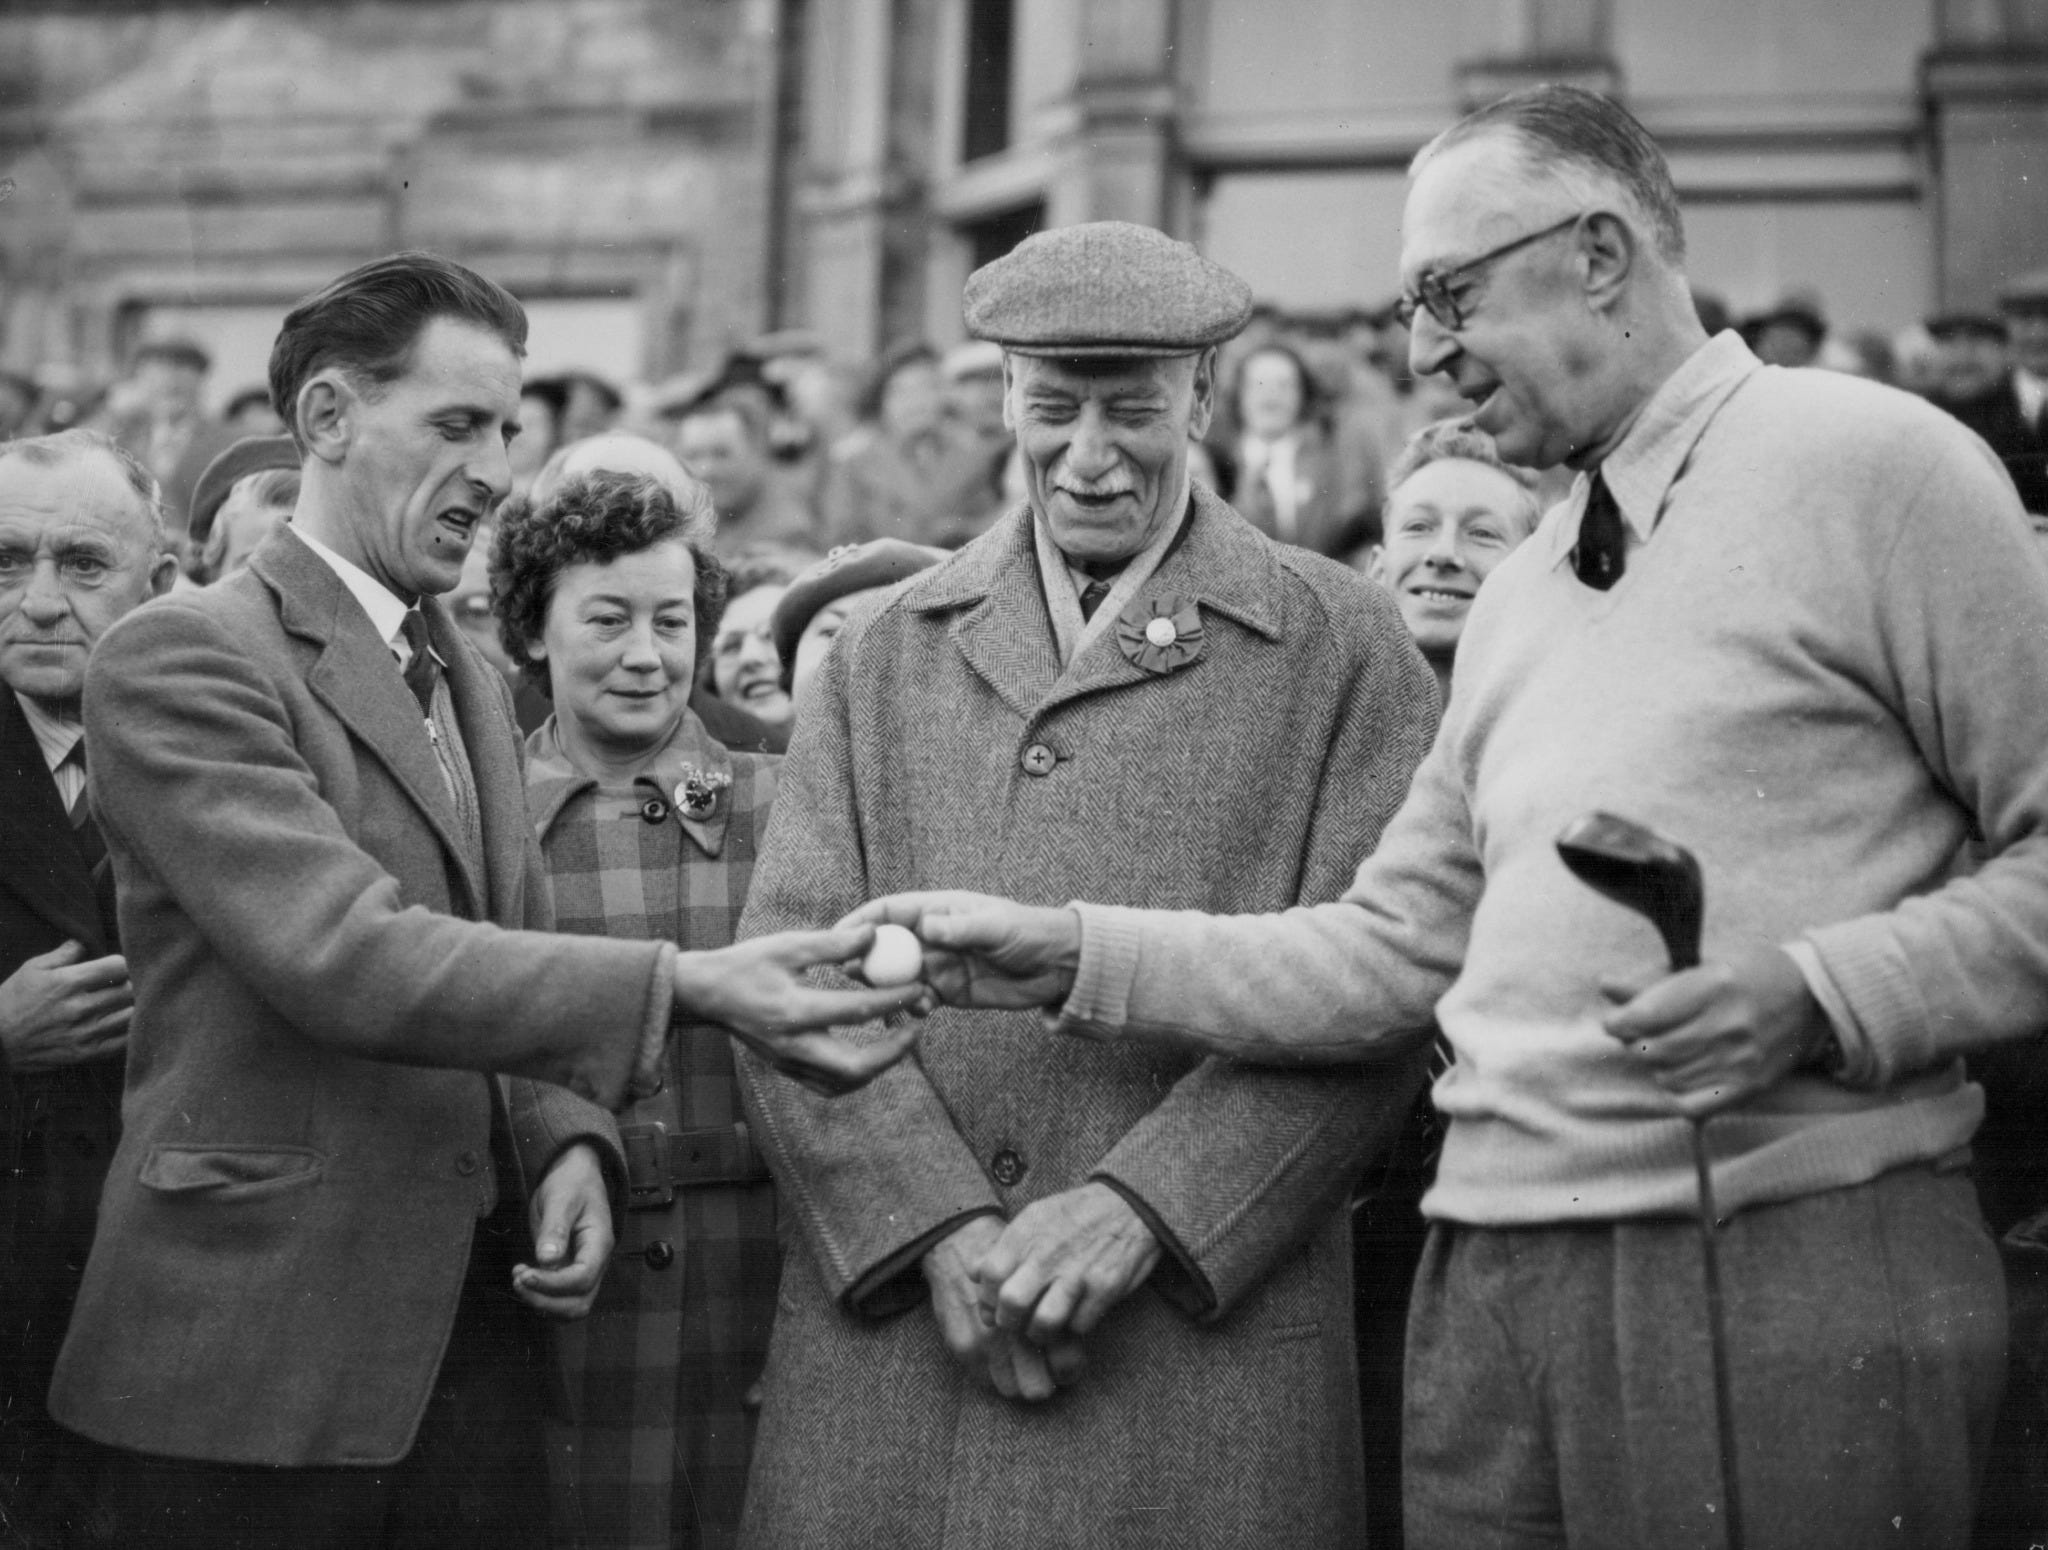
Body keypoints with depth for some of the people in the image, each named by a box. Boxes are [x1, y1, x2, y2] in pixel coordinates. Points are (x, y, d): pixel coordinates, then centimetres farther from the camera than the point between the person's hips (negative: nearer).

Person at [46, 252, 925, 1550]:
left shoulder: (473, 683, 16)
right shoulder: (182, 659, -10)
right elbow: (341, 954, -22)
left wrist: (569, 1139, -3)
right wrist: (685, 988, -28)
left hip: (469, 1331, 7)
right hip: (252, 1360, -7)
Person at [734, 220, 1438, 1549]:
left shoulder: (1343, 647, 4)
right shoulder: (882, 651, 13)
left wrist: (1138, 1210, -13)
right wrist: (940, 1228, -9)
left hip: (1207, 1333, -2)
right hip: (887, 1320, 2)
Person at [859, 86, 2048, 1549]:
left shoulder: (1870, 460, -3)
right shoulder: (1518, 595, 19)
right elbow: (1402, 942, 16)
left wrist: (1820, 993, -19)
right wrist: (1078, 955, 9)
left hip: (1794, 1262, -6)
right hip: (1491, 1284, 6)